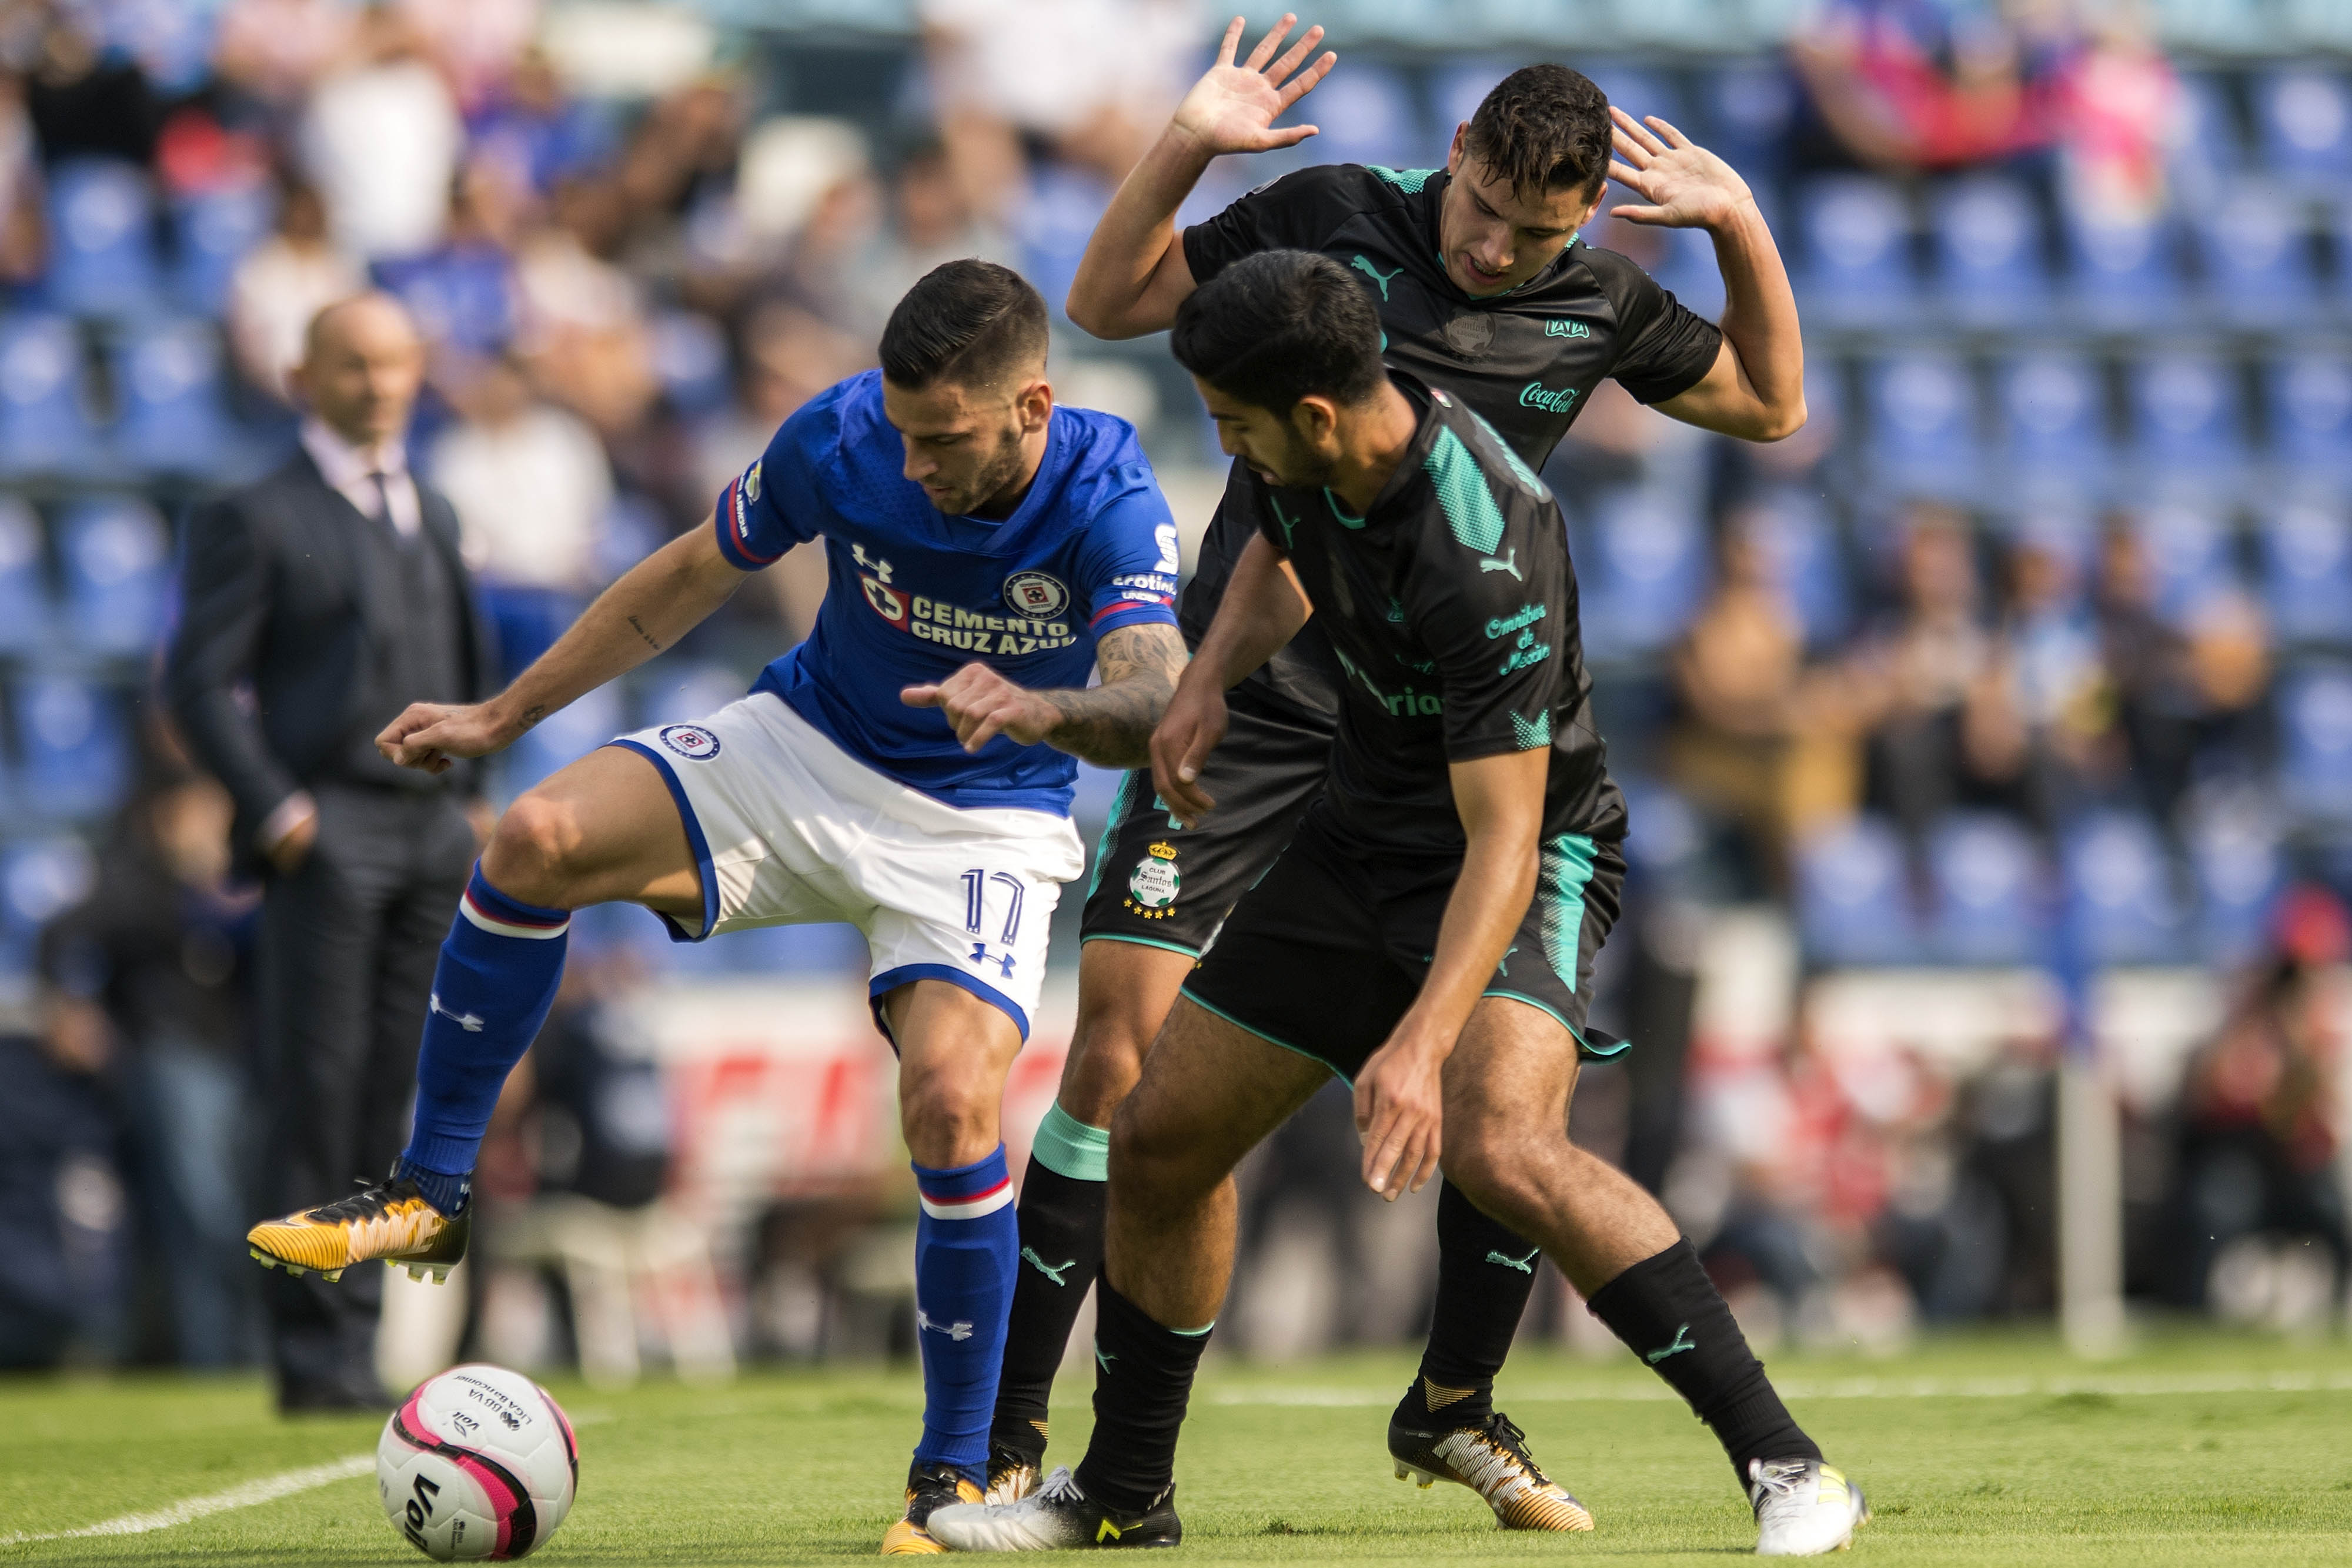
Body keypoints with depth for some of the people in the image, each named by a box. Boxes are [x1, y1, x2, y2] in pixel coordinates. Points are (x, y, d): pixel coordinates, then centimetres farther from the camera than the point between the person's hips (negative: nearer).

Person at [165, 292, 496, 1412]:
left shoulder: (431, 517, 19)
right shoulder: (258, 520, -1)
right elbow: (199, 681, -6)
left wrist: (466, 796, 13)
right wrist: (274, 811, -14)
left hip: (433, 835, 6)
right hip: (327, 837, -6)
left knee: (388, 1102, 5)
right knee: (317, 1100, -7)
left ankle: (353, 1342, 9)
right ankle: (313, 1357, -5)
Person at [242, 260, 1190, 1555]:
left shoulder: (1107, 502, -25)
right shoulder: (840, 439, -16)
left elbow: (1158, 699, -41)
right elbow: (695, 574, 2)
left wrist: (1040, 710, -63)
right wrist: (502, 716, 6)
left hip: (981, 825, -3)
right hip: (808, 751, 3)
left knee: (952, 1101, -26)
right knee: (540, 839, -21)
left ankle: (953, 1473, -8)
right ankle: (428, 1195, -7)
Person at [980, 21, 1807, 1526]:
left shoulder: (1599, 304, 3)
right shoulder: (1331, 216, -3)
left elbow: (1772, 406, 19)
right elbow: (1109, 302, 5)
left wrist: (1742, 227, 4)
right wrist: (1187, 146, -10)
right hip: (1248, 708, -2)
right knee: (1119, 1056, -11)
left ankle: (1456, 1405, 18)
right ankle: (1009, 1429, -2)